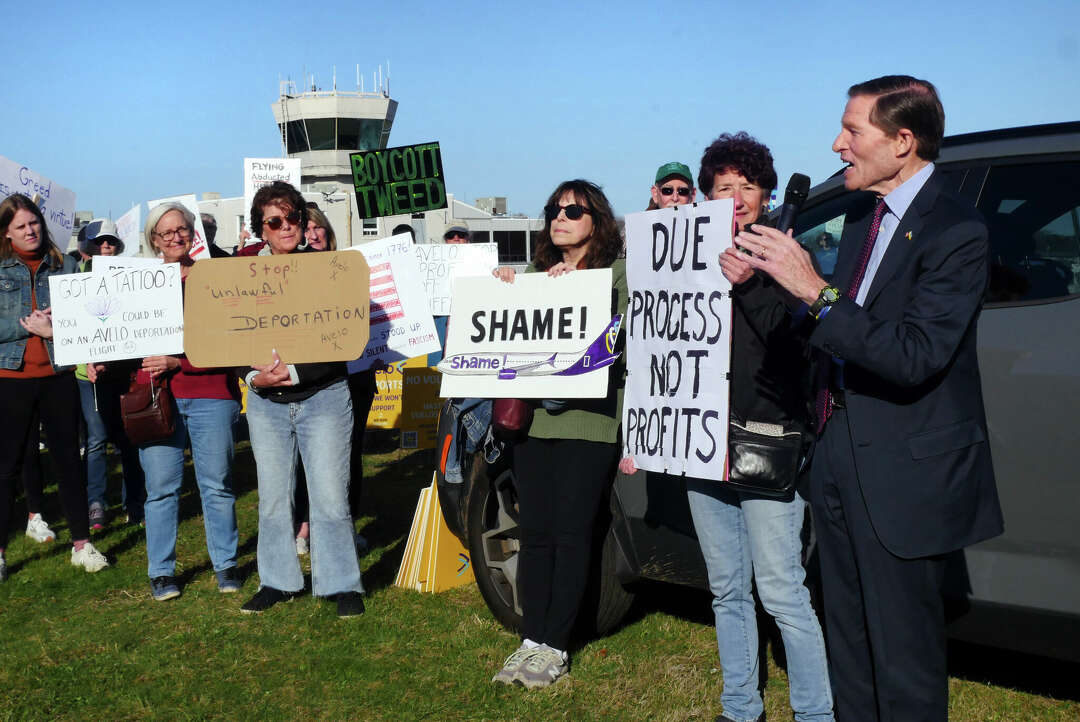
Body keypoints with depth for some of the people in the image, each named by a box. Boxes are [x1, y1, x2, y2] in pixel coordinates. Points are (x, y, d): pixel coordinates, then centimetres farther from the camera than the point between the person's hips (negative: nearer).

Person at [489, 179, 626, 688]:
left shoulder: (617, 273, 5)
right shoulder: (537, 274, 18)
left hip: (588, 418, -4)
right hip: (534, 415, 5)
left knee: (570, 532, -3)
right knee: (534, 532, 5)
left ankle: (554, 646, 5)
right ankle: (531, 641, 11)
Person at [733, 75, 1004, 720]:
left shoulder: (956, 233, -17)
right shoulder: (862, 219, 10)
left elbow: (915, 356, -27)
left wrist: (816, 291, -29)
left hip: (906, 480, -8)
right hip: (842, 467, 8)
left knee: (903, 665, 4)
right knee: (850, 650, 20)